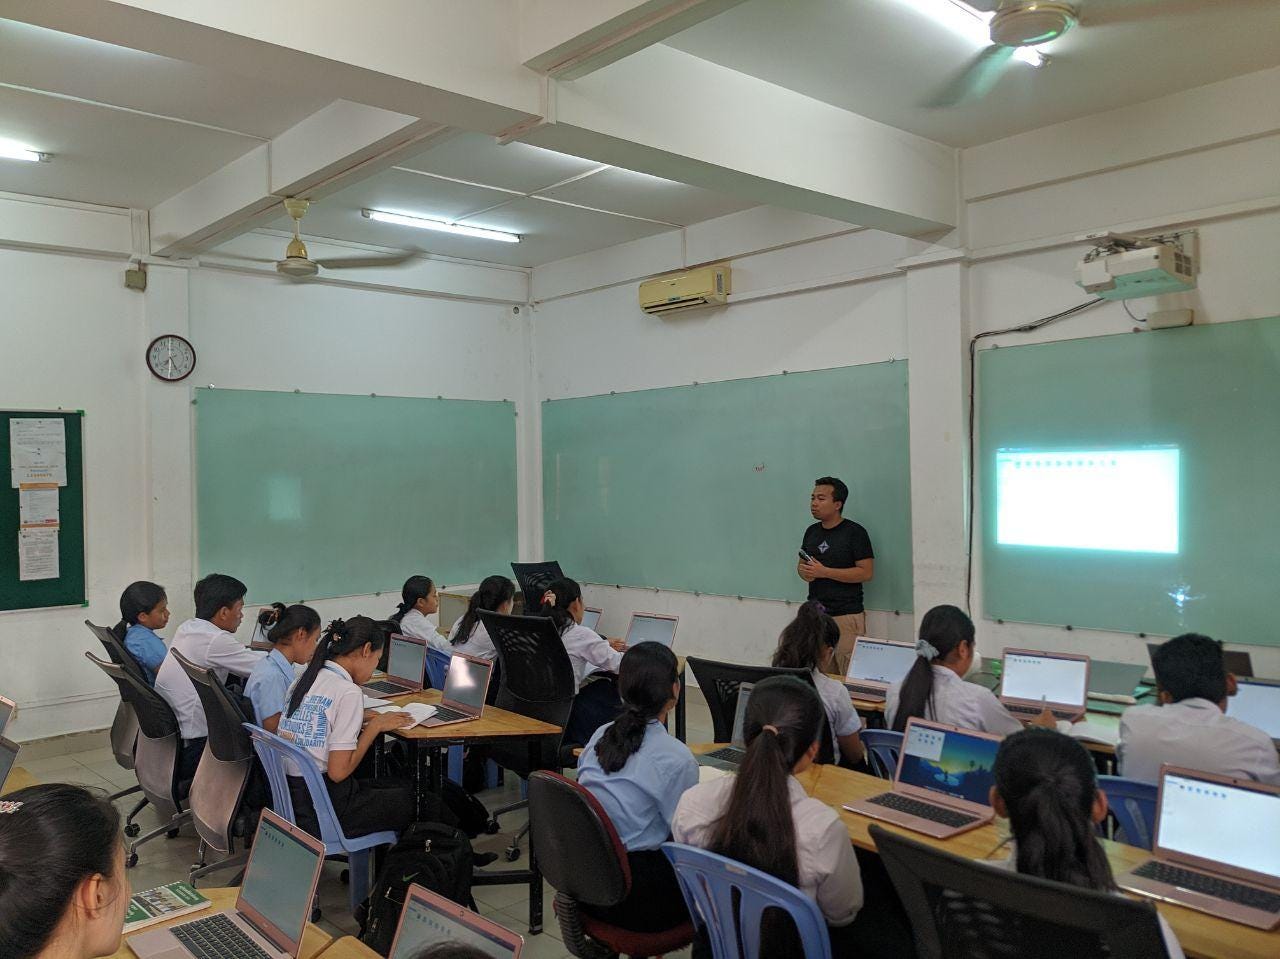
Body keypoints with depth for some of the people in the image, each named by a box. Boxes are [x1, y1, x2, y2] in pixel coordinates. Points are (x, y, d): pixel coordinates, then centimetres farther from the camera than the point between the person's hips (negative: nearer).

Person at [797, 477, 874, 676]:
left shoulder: (854, 532, -6)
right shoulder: (812, 531, 14)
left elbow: (866, 572, -12)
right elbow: (801, 565, 25)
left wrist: (824, 572, -15)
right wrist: (805, 572, -1)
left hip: (846, 616, -6)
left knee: (848, 676, -8)